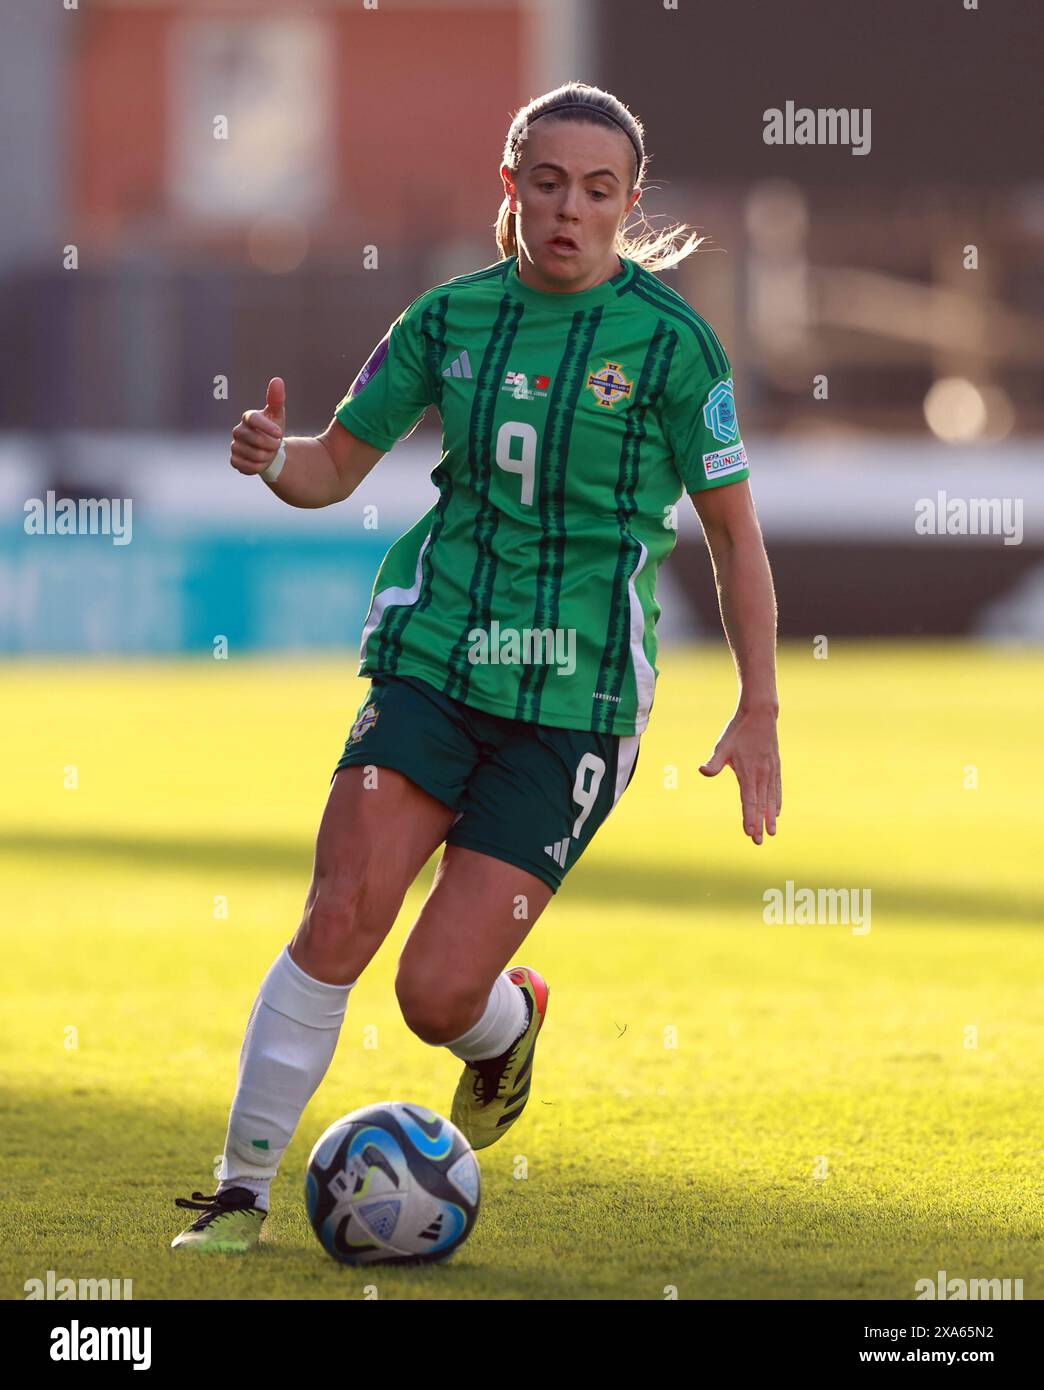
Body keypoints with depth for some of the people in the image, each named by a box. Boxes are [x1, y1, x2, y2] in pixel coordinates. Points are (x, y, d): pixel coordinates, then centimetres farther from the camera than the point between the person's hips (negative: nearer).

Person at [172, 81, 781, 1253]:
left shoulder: (669, 340, -5)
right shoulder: (452, 318, 5)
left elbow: (734, 535, 1)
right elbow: (337, 468, 13)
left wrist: (757, 713, -3)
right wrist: (271, 458, -11)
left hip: (576, 704, -3)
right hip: (433, 662, 3)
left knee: (437, 996, -7)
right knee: (339, 921, -15)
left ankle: (511, 1024, 30)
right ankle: (242, 1192, -3)